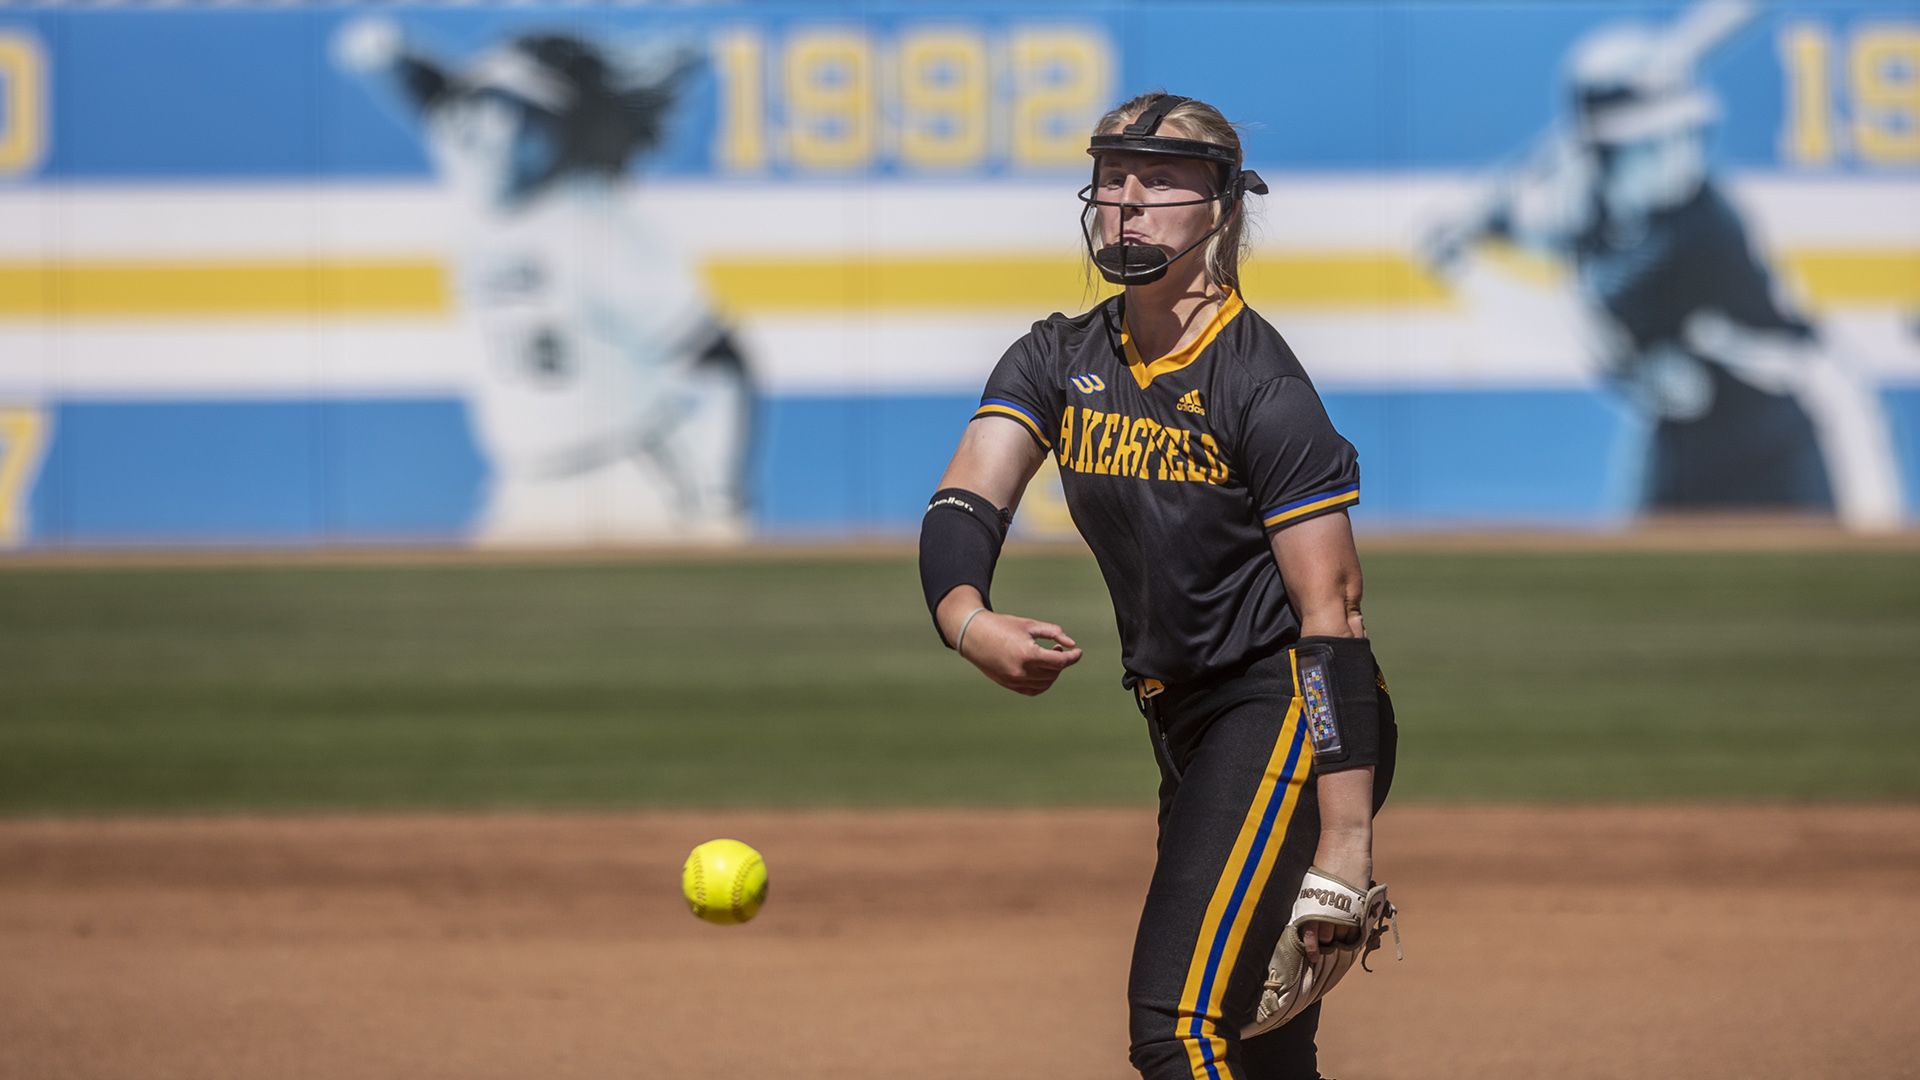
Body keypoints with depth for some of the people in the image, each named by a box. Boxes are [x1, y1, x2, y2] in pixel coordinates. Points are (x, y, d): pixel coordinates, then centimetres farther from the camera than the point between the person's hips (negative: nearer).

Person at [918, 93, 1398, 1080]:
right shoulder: (1059, 363, 7)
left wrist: (1341, 857, -24)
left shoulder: (1262, 393, -14)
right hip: (1185, 728, 8)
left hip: (1286, 709, -8)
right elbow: (962, 507, -6)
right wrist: (965, 619, -32)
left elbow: (1332, 618, -18)